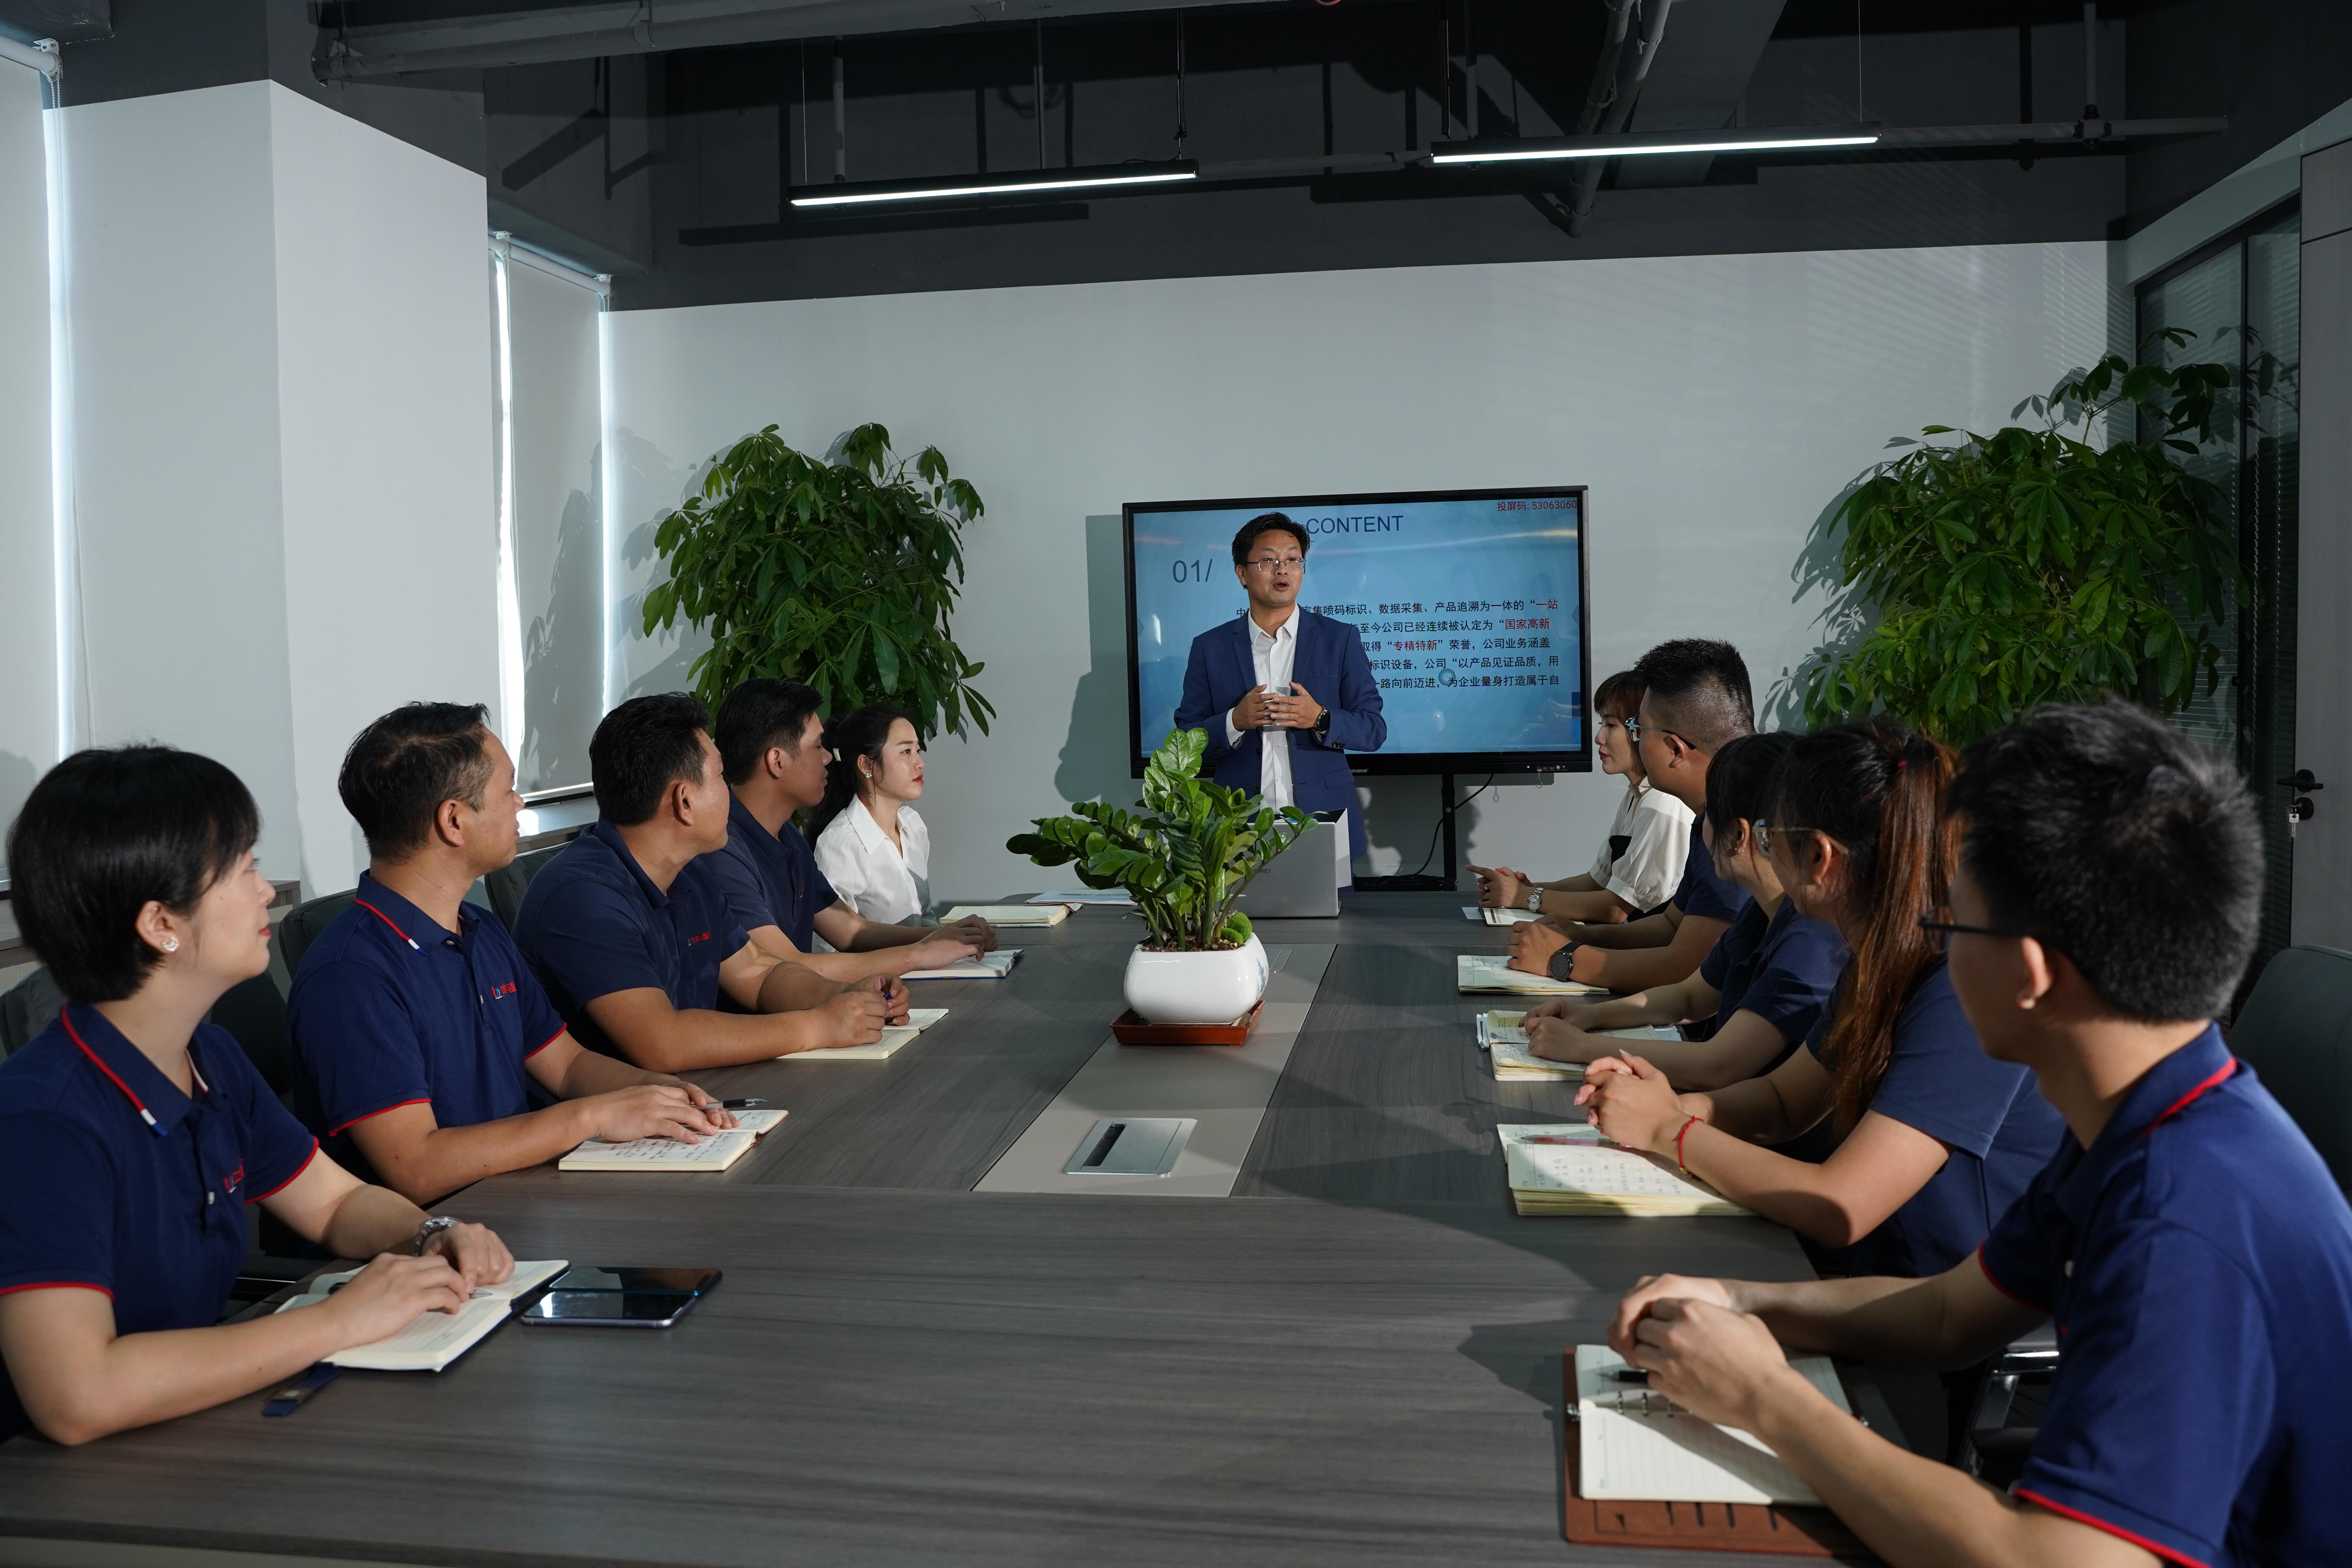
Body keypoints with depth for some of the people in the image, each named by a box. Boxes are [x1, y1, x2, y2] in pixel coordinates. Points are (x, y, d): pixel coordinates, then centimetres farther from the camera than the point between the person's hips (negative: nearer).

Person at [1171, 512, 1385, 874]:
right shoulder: (1210, 647, 4)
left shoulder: (1340, 639, 3)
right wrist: (1235, 721, -16)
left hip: (1323, 827, 0)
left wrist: (1320, 719, -17)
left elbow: (1373, 731, 2)